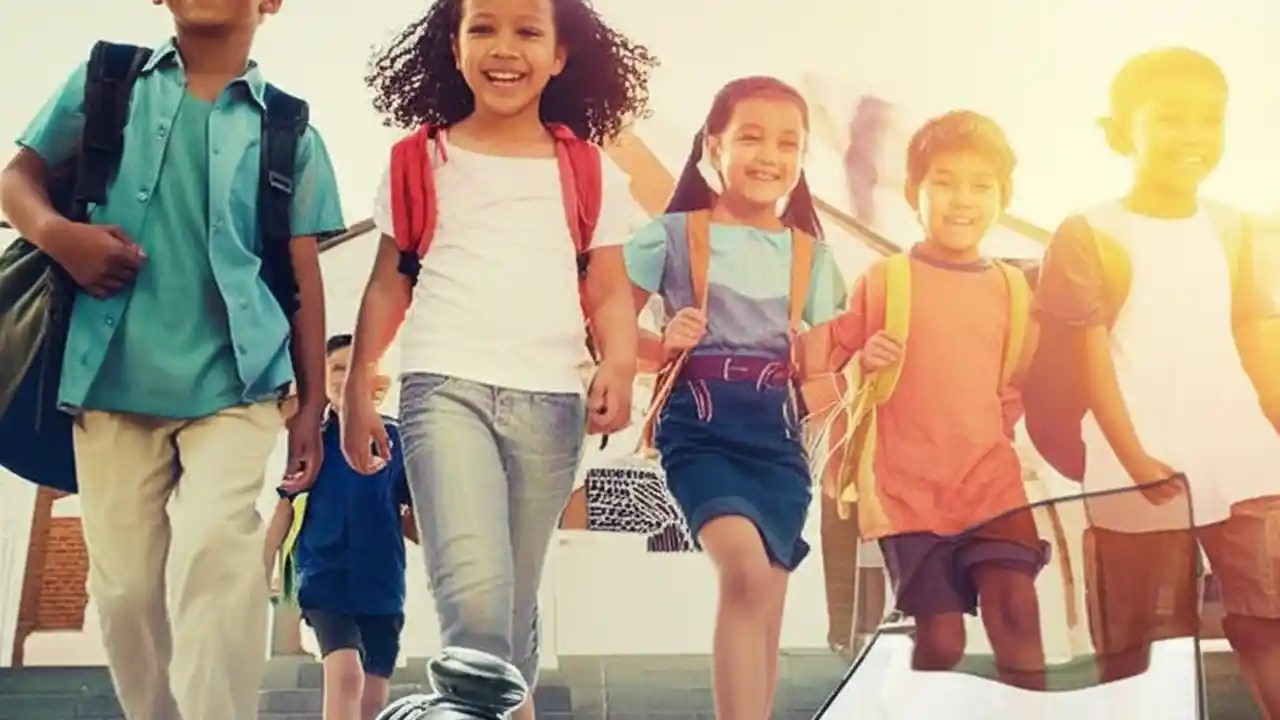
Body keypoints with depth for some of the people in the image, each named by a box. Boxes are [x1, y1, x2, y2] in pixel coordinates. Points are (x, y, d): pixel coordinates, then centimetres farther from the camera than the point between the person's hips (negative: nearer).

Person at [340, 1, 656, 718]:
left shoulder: (591, 173, 10)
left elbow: (610, 291, 7)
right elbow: (389, 284, 12)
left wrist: (618, 366, -12)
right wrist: (358, 389, 5)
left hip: (550, 398, 2)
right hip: (445, 387, -1)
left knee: (514, 605, 9)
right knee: (474, 595, -20)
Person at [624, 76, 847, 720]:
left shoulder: (811, 256, 12)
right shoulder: (674, 235, 2)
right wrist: (663, 345, -17)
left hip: (777, 432, 4)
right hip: (701, 425, -4)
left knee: (765, 612, 5)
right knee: (746, 568, -27)